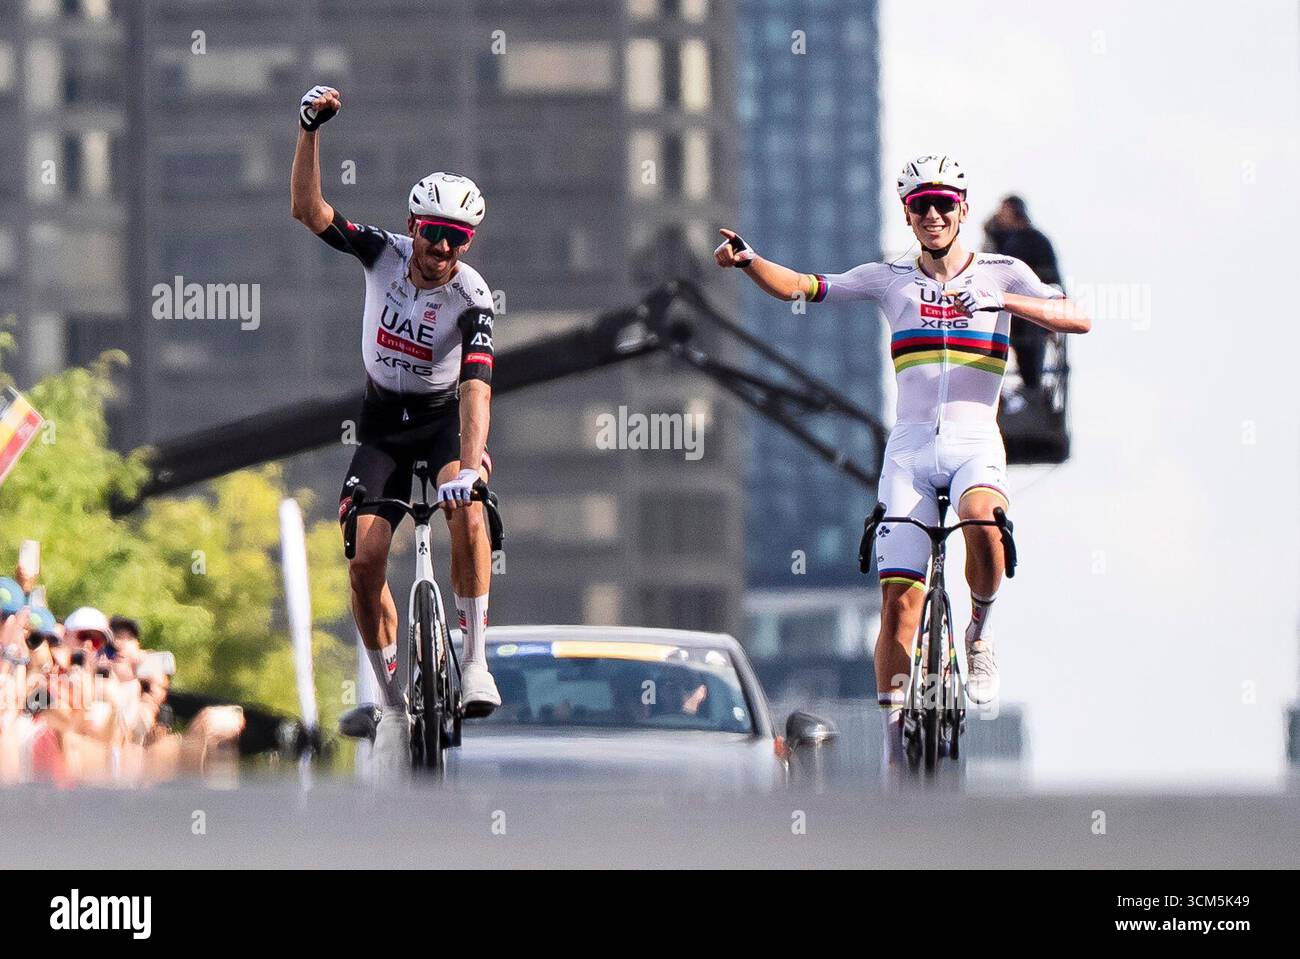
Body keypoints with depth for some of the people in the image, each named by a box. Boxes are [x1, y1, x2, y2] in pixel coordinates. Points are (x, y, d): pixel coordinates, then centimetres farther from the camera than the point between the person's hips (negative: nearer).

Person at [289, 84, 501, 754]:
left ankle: (475, 663, -24)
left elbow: (476, 387, -36)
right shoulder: (383, 253, -14)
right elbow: (307, 210, -22)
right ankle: (393, 705, 2)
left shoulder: (470, 298, -24)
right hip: (382, 422, 2)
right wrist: (310, 128, -35)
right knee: (364, 560, -13)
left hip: (444, 417, -2)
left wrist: (471, 463, -51)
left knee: (468, 511, -34)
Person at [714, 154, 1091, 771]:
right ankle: (894, 753, -2)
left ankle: (979, 631, -6)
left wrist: (1004, 302, -22)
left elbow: (1077, 320, -7)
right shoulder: (890, 281, 10)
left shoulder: (999, 274, 6)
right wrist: (747, 260, -14)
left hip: (975, 443, -1)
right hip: (910, 448, 2)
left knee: (984, 524, -36)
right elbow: (801, 287, 5)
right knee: (899, 598, -9)